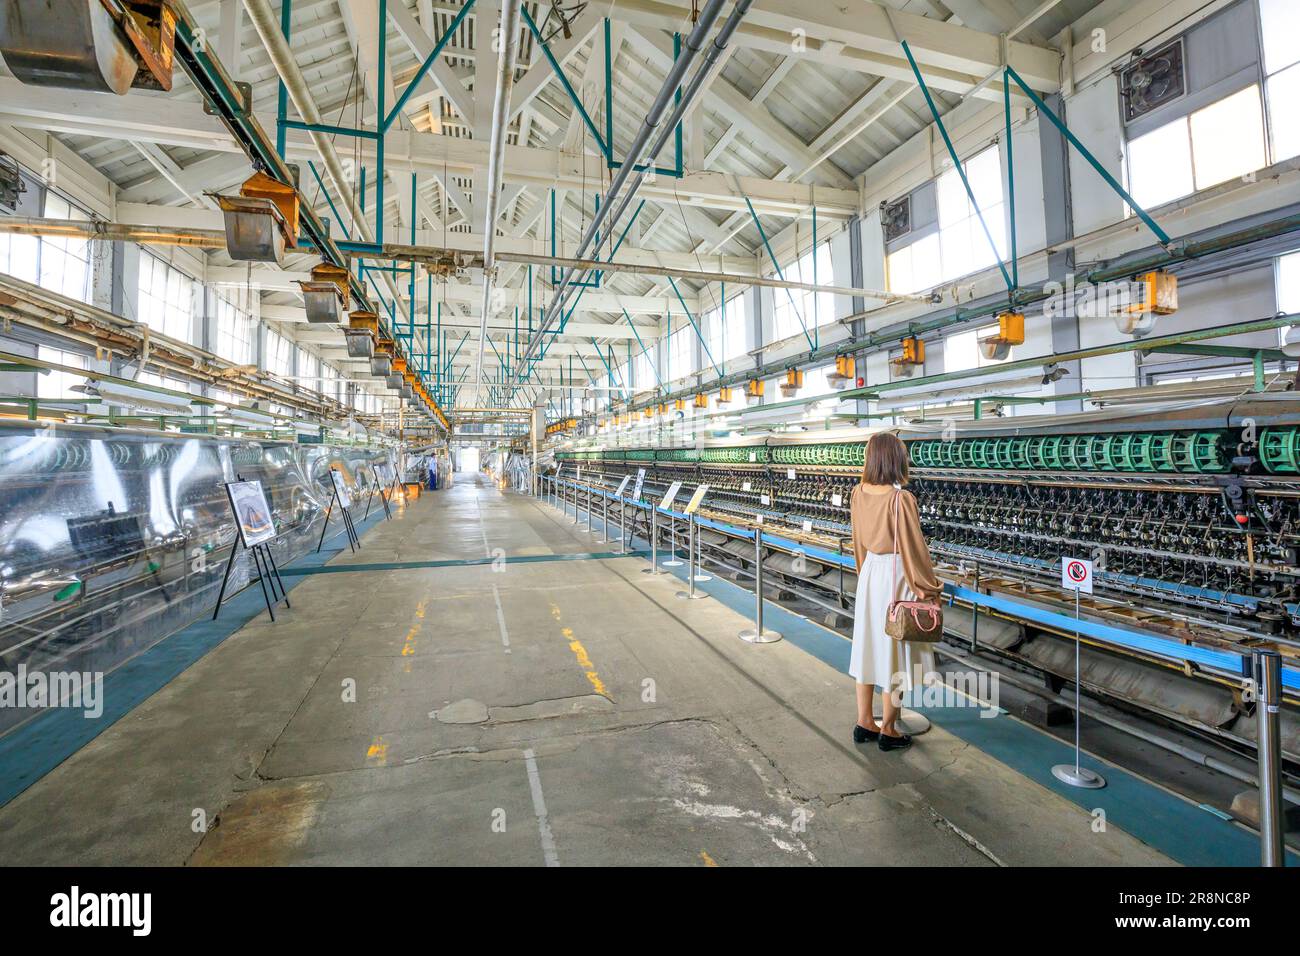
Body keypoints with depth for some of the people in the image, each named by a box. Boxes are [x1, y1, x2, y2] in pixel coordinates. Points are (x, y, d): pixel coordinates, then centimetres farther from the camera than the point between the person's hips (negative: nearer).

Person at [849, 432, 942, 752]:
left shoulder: (858, 492, -1)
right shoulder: (901, 498, -22)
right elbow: (913, 547, -16)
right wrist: (927, 587, -6)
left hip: (869, 573, 6)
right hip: (895, 577, -6)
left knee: (868, 645, 15)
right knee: (894, 649, 7)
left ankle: (864, 723, 26)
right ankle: (888, 731, 20)